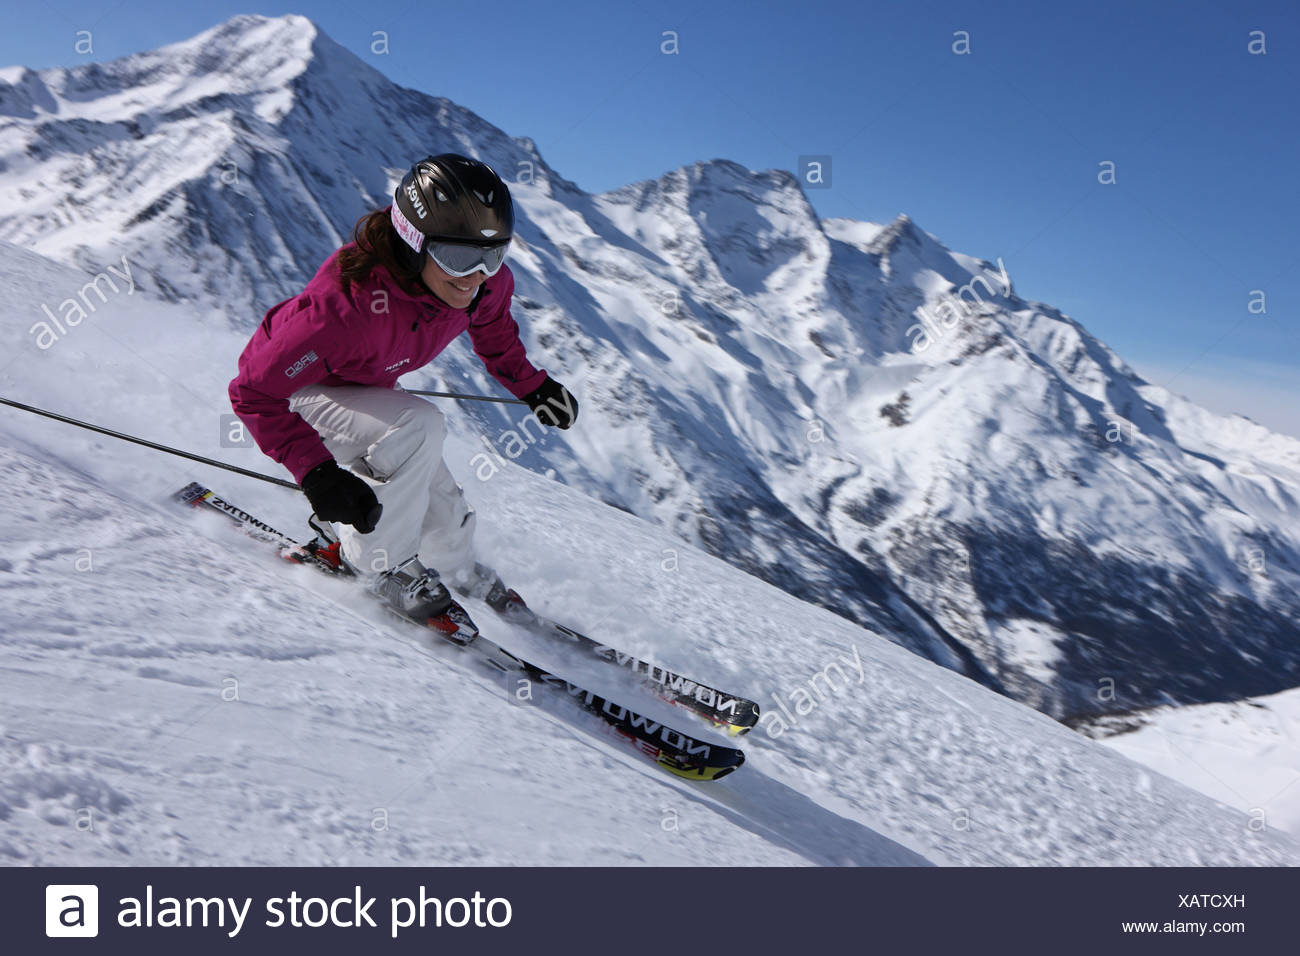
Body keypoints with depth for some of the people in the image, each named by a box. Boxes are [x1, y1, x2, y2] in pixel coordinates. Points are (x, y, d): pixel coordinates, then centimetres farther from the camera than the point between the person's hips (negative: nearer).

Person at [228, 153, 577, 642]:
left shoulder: (486, 283, -23)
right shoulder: (347, 306, -42)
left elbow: (492, 325, 5)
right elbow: (254, 390, -33)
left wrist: (531, 384, 3)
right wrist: (315, 473, -41)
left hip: (367, 390, 6)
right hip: (293, 391, -6)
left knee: (445, 518, 4)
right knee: (419, 425, -34)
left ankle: (454, 569, 41)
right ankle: (382, 561, -13)